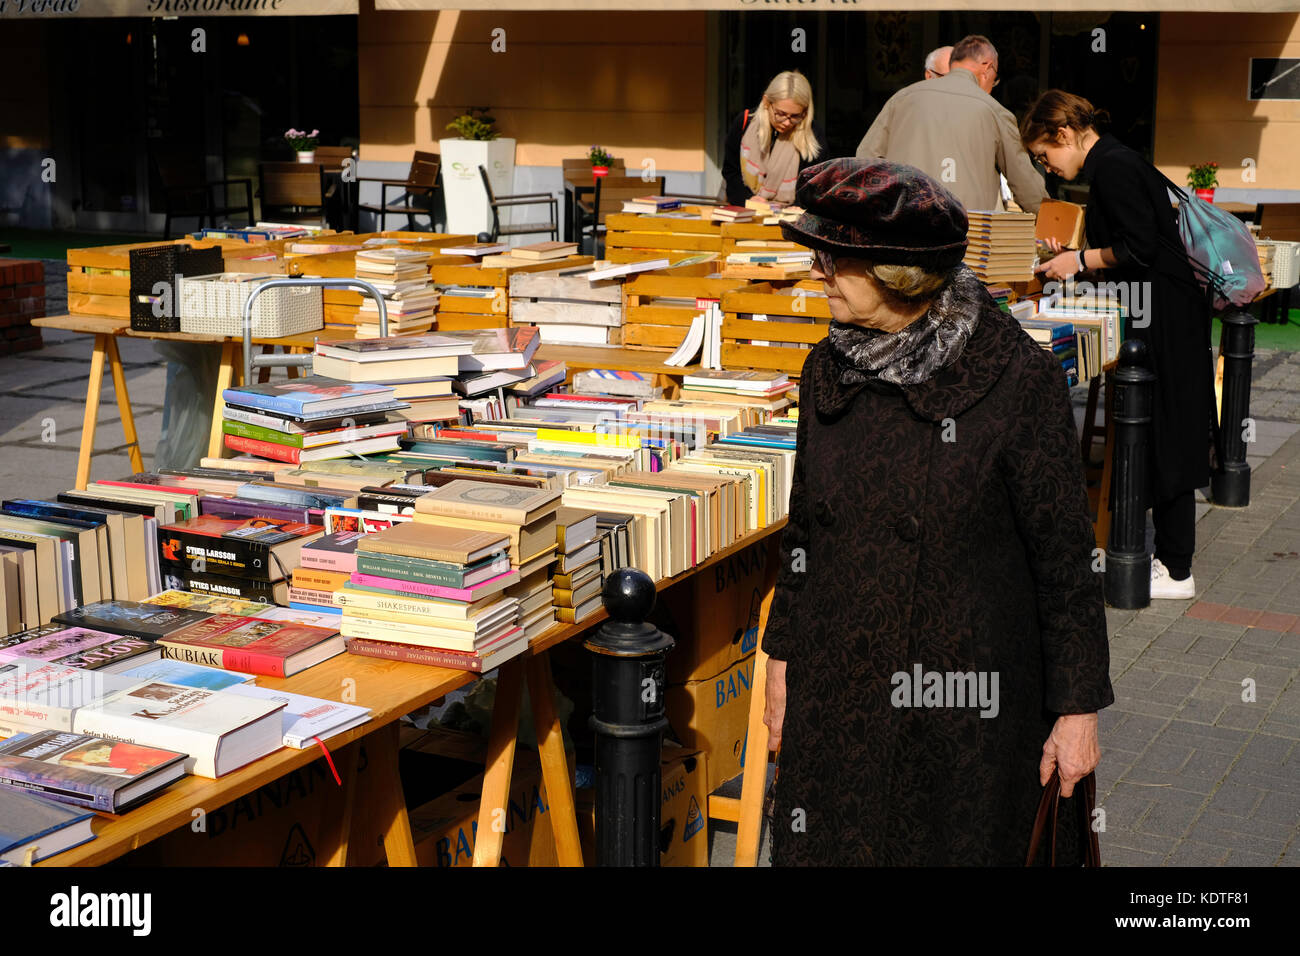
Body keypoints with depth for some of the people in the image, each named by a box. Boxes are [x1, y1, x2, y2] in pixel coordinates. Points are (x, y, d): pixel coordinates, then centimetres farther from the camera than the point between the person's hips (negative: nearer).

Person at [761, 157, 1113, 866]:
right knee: (831, 846, 13)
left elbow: (1064, 559, -10)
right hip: (838, 696, 5)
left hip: (964, 709, -5)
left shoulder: (1016, 379, -15)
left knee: (963, 846, 9)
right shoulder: (829, 370, 1)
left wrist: (1078, 708, -7)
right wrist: (782, 659, 14)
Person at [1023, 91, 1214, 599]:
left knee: (1163, 441, -4)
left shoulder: (1111, 169, -15)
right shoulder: (1114, 162, 16)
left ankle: (1176, 572, 4)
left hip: (1162, 322, -10)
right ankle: (1169, 553, 21)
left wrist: (1082, 260, -9)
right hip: (1163, 316, 10)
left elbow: (1140, 249, -22)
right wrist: (1075, 257, 16)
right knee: (1160, 440, 13)